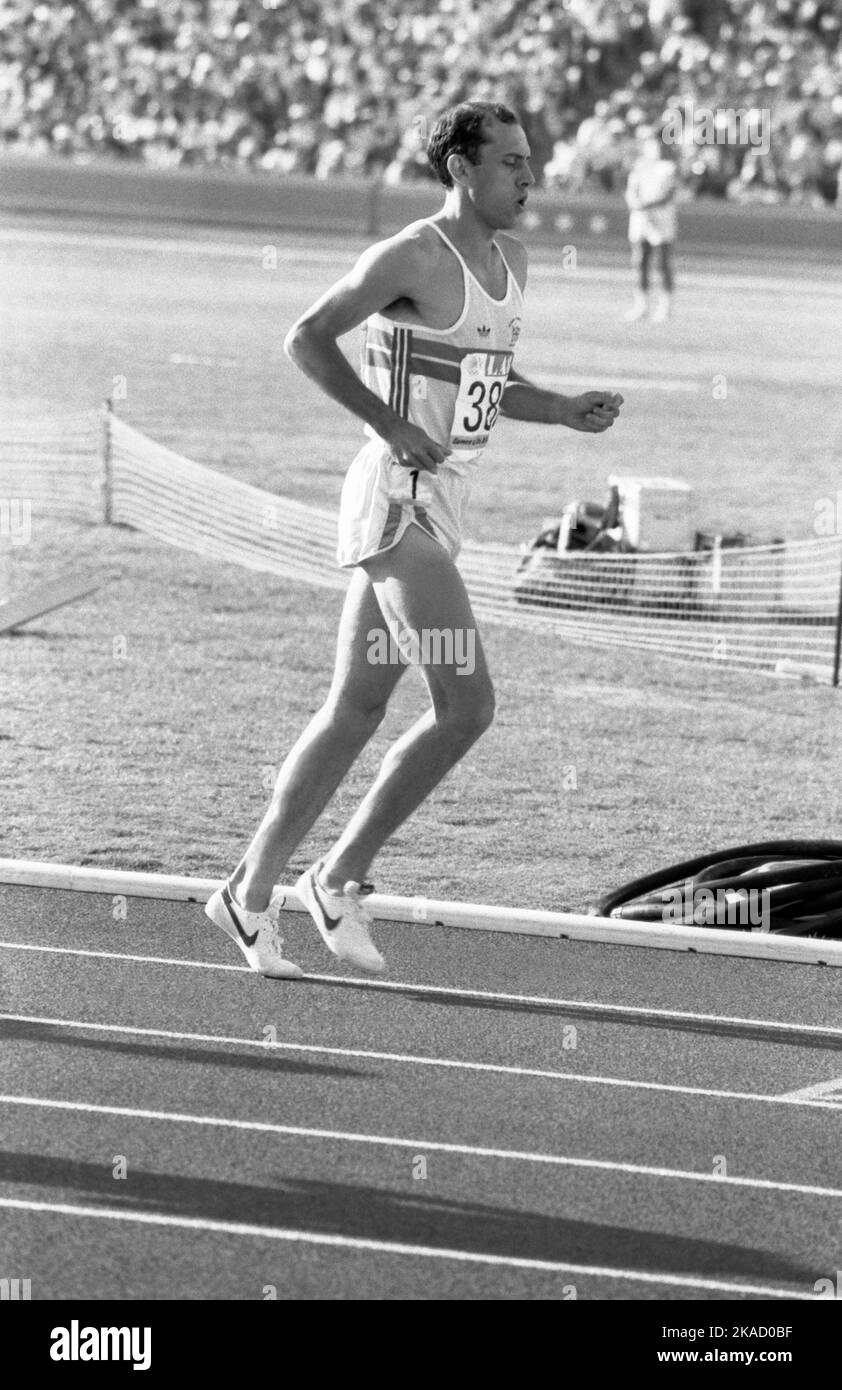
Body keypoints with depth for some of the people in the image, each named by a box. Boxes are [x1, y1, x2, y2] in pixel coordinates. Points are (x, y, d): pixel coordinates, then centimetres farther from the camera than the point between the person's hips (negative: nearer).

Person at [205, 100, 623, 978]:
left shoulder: (510, 261, 14)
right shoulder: (412, 257, -13)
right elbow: (307, 338, -14)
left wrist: (565, 411, 10)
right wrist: (391, 425, -20)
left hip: (440, 502, 9)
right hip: (398, 501, -9)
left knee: (354, 712, 10)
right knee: (466, 707, -13)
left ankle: (252, 894, 16)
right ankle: (341, 877, -1)